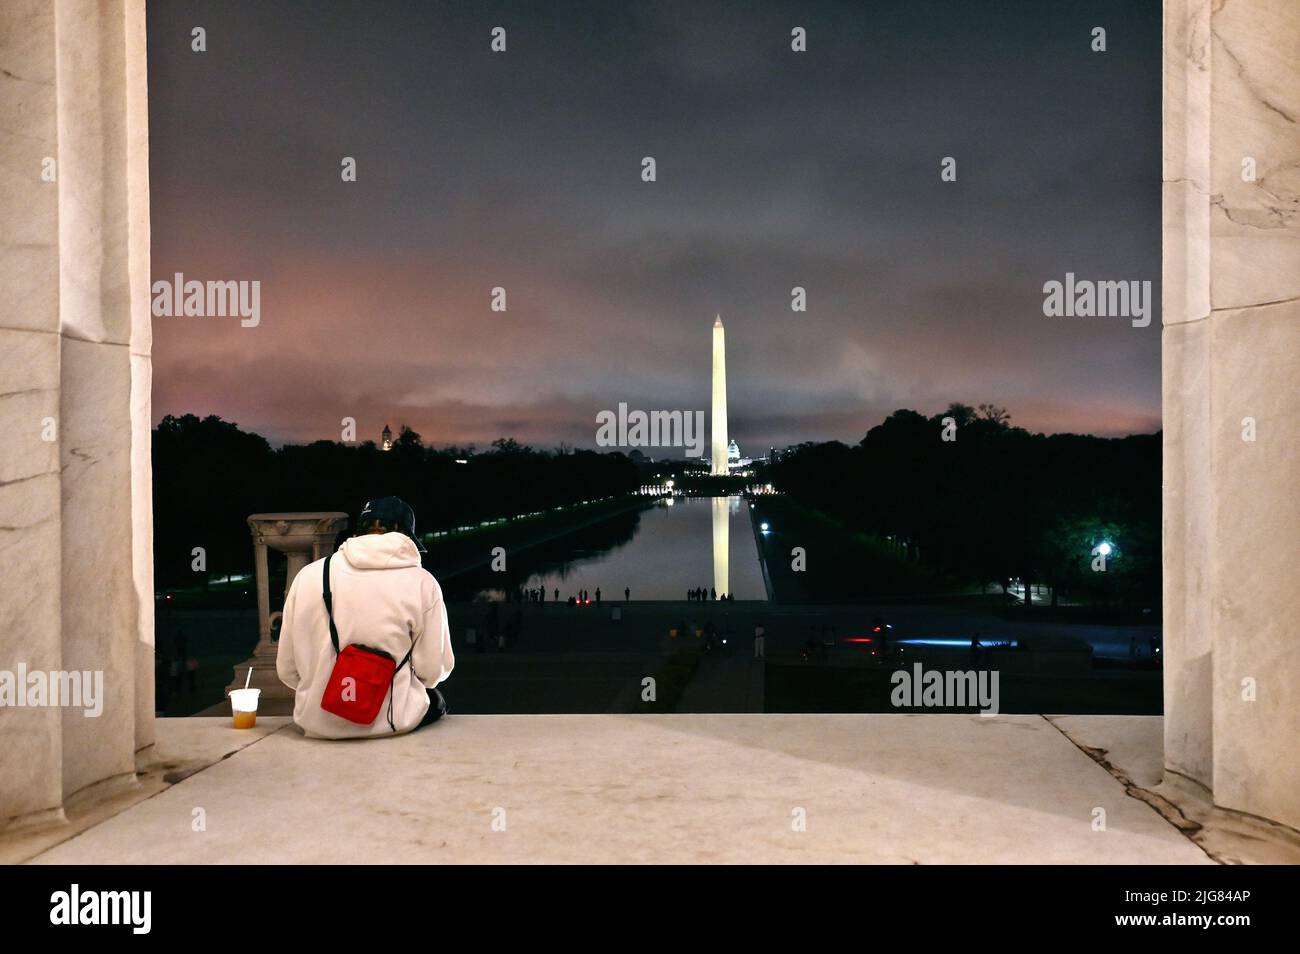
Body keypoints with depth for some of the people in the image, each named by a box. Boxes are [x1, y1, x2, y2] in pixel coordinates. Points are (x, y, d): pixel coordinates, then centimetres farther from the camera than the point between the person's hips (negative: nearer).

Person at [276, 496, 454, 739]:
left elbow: (286, 670, 2)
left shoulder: (308, 575, -1)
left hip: (317, 723, 3)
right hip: (389, 721, -3)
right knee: (436, 700, 30)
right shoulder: (422, 582, -8)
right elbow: (432, 672, -6)